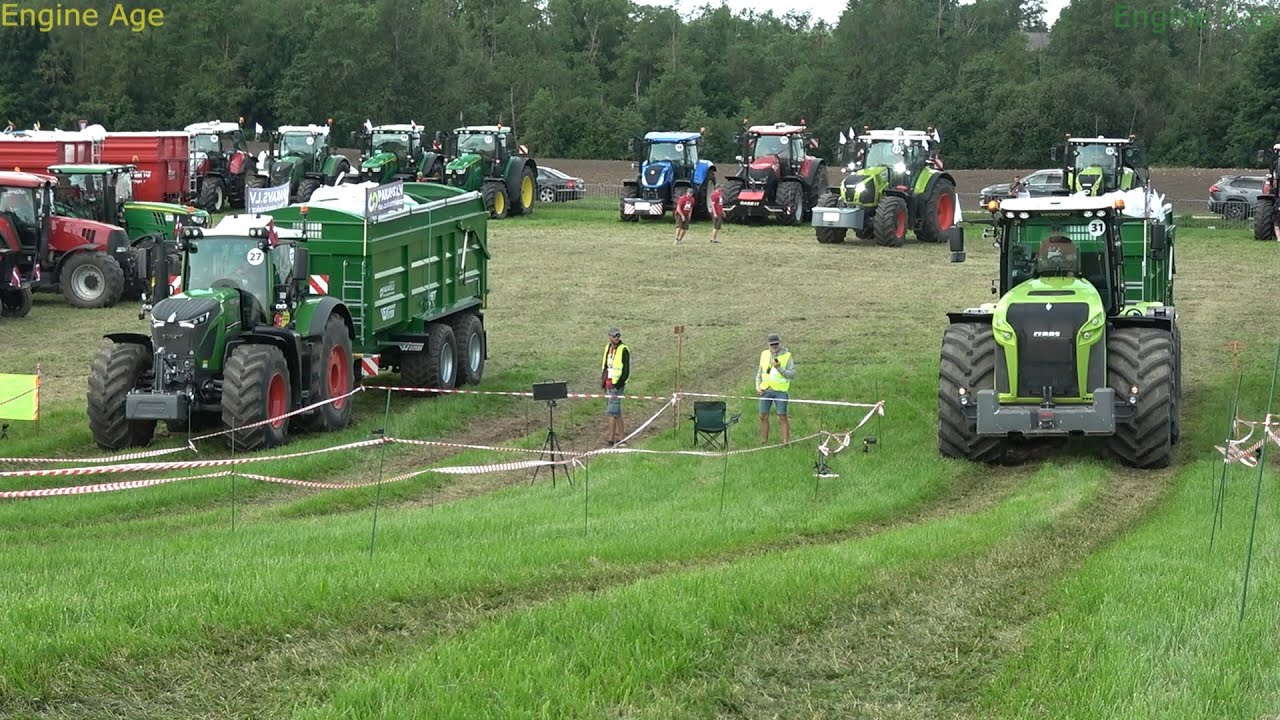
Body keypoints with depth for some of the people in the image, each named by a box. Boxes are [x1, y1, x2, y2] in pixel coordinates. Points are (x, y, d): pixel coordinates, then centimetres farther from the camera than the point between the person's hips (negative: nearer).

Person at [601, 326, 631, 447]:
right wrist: (603, 381, 14)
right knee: (617, 412, 12)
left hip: (617, 385, -8)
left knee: (612, 412, -12)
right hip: (608, 385, 8)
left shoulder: (624, 350, -11)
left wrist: (618, 384, -17)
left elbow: (626, 370, -13)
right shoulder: (607, 348, 12)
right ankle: (620, 438, 18)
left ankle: (611, 440, -10)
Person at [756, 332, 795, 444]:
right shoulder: (764, 354, 10)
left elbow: (792, 375, -8)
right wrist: (758, 387, 7)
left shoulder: (787, 356, -2)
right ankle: (763, 442, 12)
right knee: (763, 417, 4)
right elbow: (759, 372, 18)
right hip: (765, 390, 4)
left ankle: (786, 442, -2)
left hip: (781, 391, -4)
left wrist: (779, 368, -20)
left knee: (783, 417, -4)